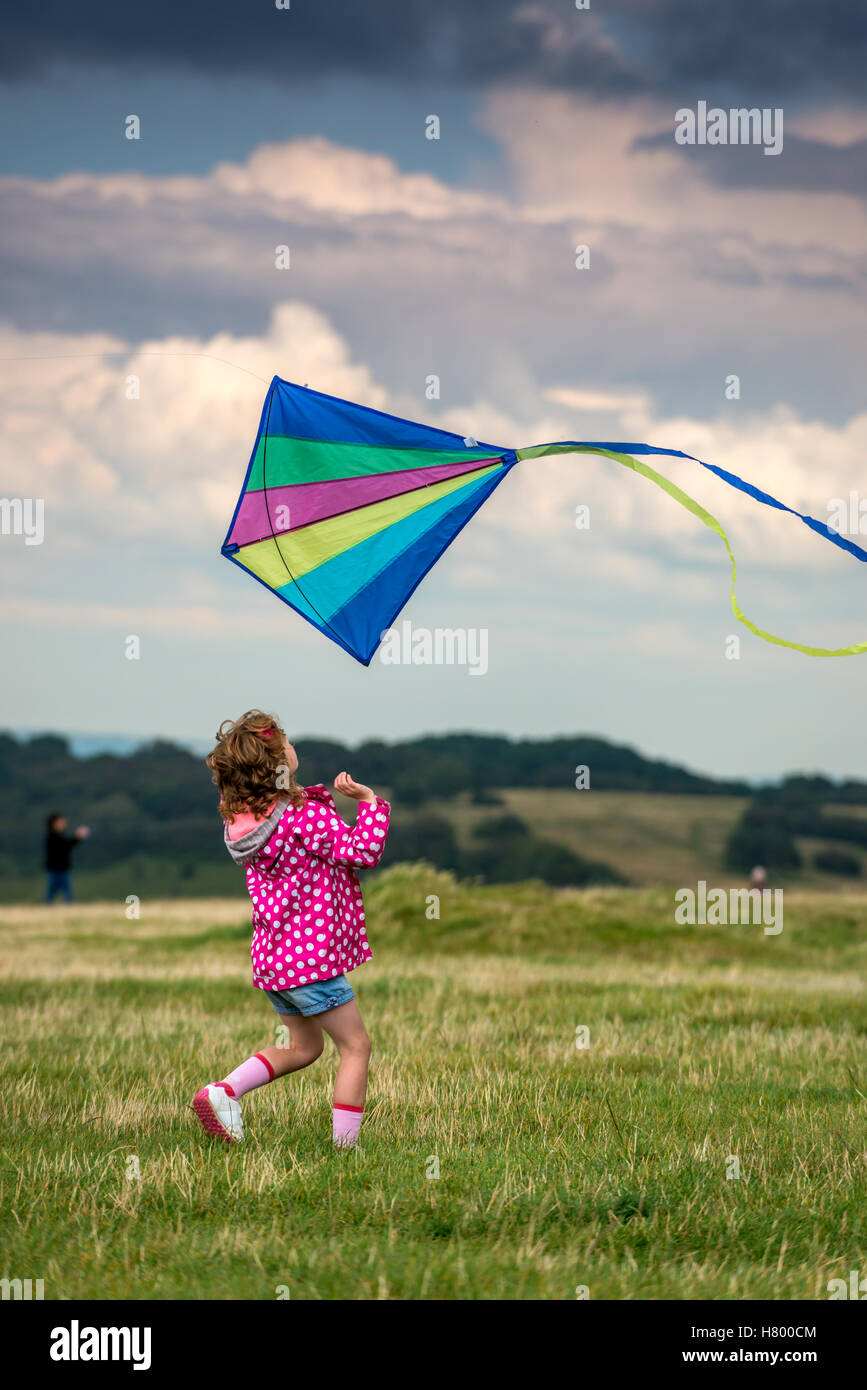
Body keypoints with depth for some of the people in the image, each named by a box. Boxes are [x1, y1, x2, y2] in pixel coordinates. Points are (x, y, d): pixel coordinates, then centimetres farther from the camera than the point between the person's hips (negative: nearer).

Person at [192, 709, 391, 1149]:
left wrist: (327, 797, 13)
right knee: (356, 1046, 4)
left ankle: (222, 1091, 9)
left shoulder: (243, 819, 3)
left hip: (272, 955, 8)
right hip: (313, 954, -8)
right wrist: (368, 799, -12)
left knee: (302, 1046, 24)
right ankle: (345, 1146, 0)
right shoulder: (307, 817, -20)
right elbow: (363, 851, -19)